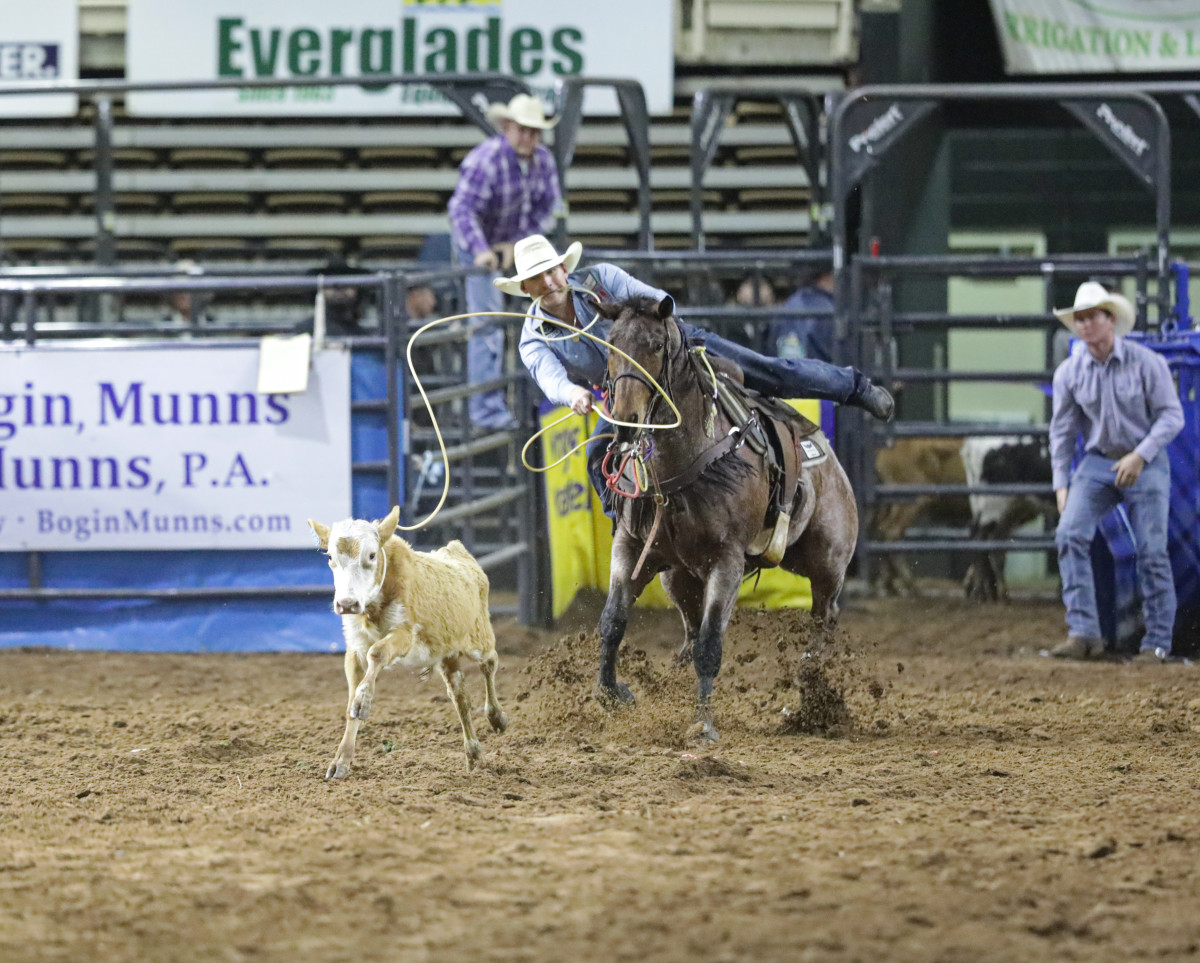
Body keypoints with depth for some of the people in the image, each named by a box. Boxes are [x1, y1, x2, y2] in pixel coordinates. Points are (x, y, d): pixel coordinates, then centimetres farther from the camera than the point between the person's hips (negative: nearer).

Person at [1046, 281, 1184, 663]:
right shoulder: (1069, 372, -2)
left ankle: (1157, 642, 9)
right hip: (1097, 463, 3)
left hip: (1145, 463, -3)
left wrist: (1140, 456, -21)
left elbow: (1171, 415, -10)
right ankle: (1083, 632, -17)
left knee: (1151, 552, -4)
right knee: (1070, 533, -17)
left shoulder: (1146, 363, -12)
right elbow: (1062, 430, 5)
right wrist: (1061, 484, 2)